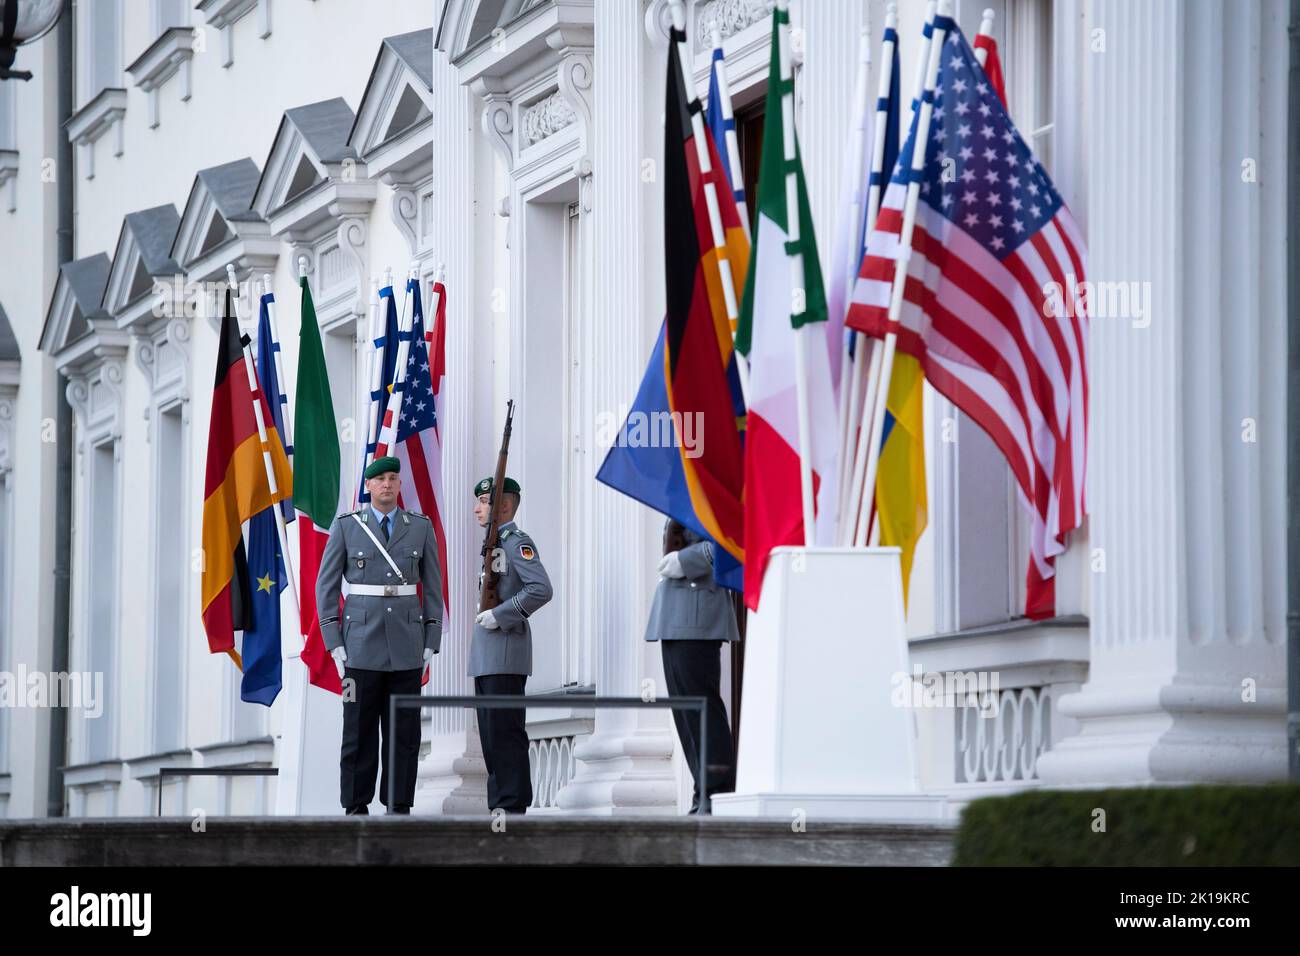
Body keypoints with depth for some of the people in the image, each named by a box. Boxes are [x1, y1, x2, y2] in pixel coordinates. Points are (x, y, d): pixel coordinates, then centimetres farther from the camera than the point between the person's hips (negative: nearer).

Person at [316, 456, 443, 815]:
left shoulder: (421, 527, 5)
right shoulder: (345, 526, 0)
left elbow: (433, 587, 8)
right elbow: (326, 586, 1)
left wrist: (430, 645, 2)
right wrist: (334, 645, -6)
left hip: (405, 645, 2)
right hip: (361, 643, -2)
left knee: (405, 731, 1)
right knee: (359, 729, -1)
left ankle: (399, 808, 8)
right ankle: (356, 809, 5)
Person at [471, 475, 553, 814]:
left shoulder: (517, 543, -10)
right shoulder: (494, 544, 19)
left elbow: (541, 589, -22)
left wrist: (499, 615, -19)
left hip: (506, 654, -10)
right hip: (486, 656, 10)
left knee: (505, 733, -10)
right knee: (491, 735, 10)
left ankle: (513, 807, -10)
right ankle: (498, 807, 13)